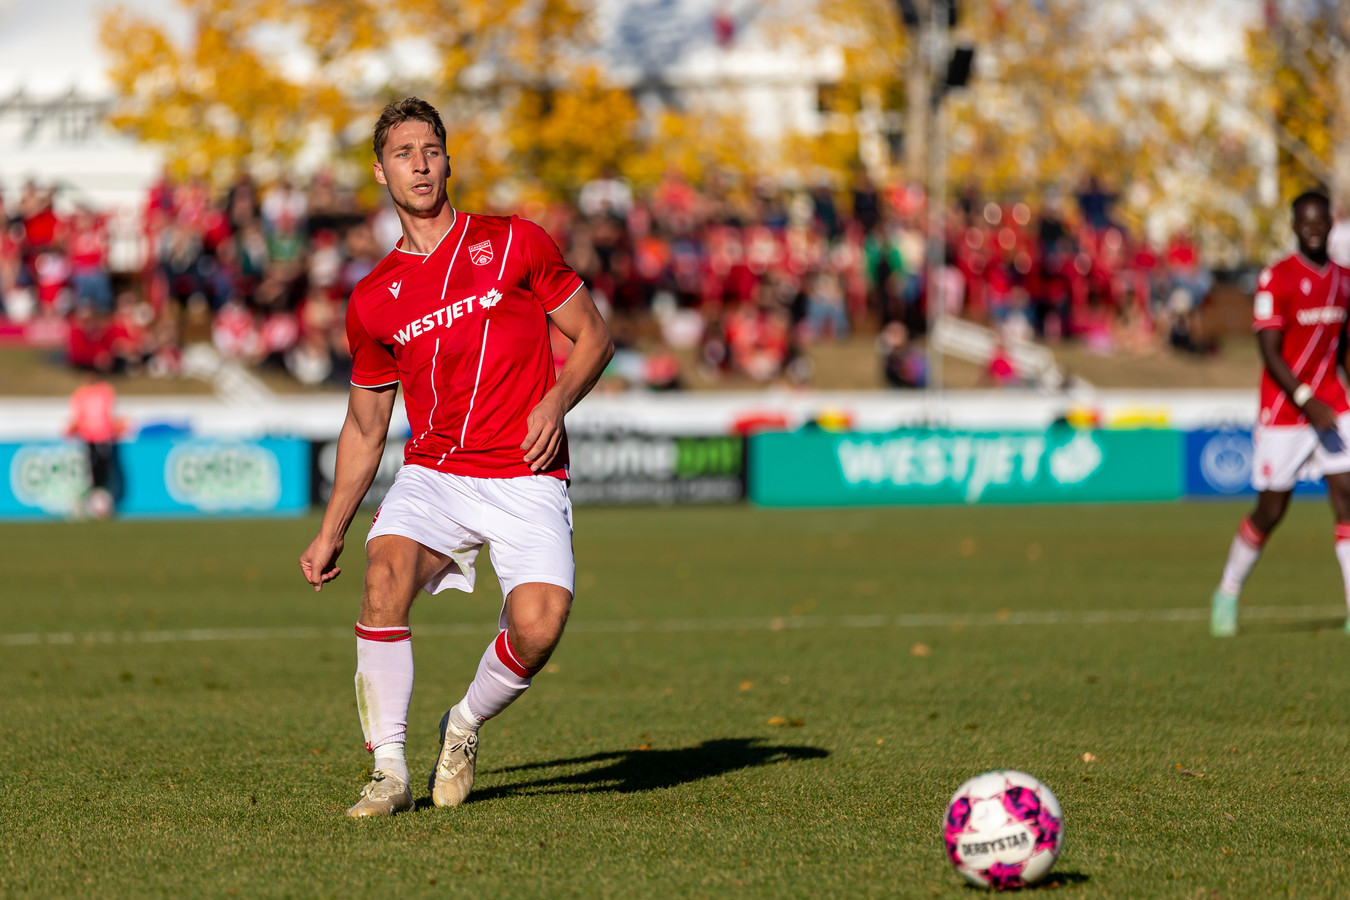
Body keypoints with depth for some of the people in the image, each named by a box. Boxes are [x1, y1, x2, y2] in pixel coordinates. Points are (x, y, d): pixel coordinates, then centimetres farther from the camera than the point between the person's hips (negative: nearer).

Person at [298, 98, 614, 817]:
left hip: (527, 476, -2)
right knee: (386, 574, -29)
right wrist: (329, 533, 16)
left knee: (538, 625, -24)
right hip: (433, 472, 2)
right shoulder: (373, 300, 11)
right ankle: (389, 768, -19)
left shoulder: (515, 243, 5)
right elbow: (365, 427, 20)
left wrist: (556, 402, -9)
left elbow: (593, 335, 10)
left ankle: (464, 726, 9)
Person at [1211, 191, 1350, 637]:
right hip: (1283, 411, -5)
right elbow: (1270, 354, -16)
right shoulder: (1276, 279, -12)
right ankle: (1227, 594, 26)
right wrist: (1308, 403, -24)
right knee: (1271, 509, 3)